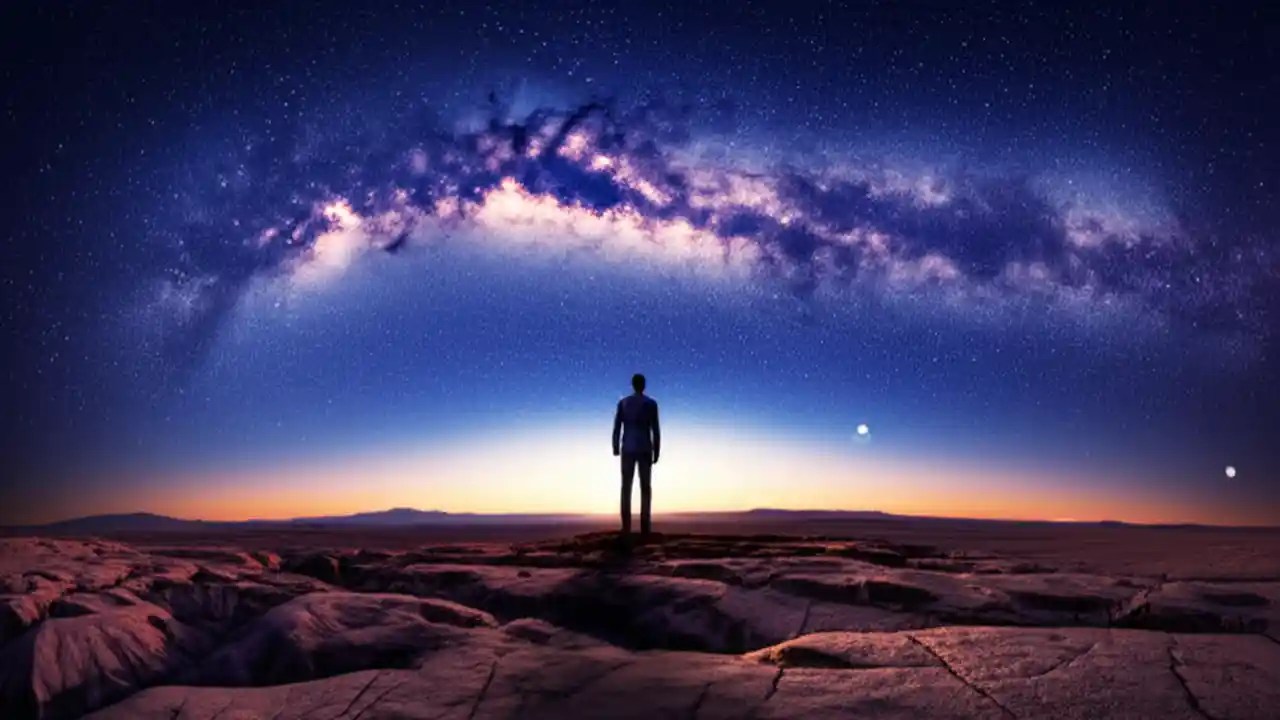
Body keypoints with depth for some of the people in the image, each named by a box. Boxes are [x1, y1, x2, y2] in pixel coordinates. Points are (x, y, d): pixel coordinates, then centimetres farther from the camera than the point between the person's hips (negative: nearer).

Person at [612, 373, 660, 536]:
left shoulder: (623, 402, 4)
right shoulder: (651, 403, -1)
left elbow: (617, 427, 2)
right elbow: (655, 430, -4)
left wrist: (615, 448, 13)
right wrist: (656, 452, 2)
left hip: (627, 449, 1)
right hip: (645, 449, -1)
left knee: (626, 487, 1)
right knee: (645, 487, 3)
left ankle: (626, 527, -8)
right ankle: (644, 526, -6)